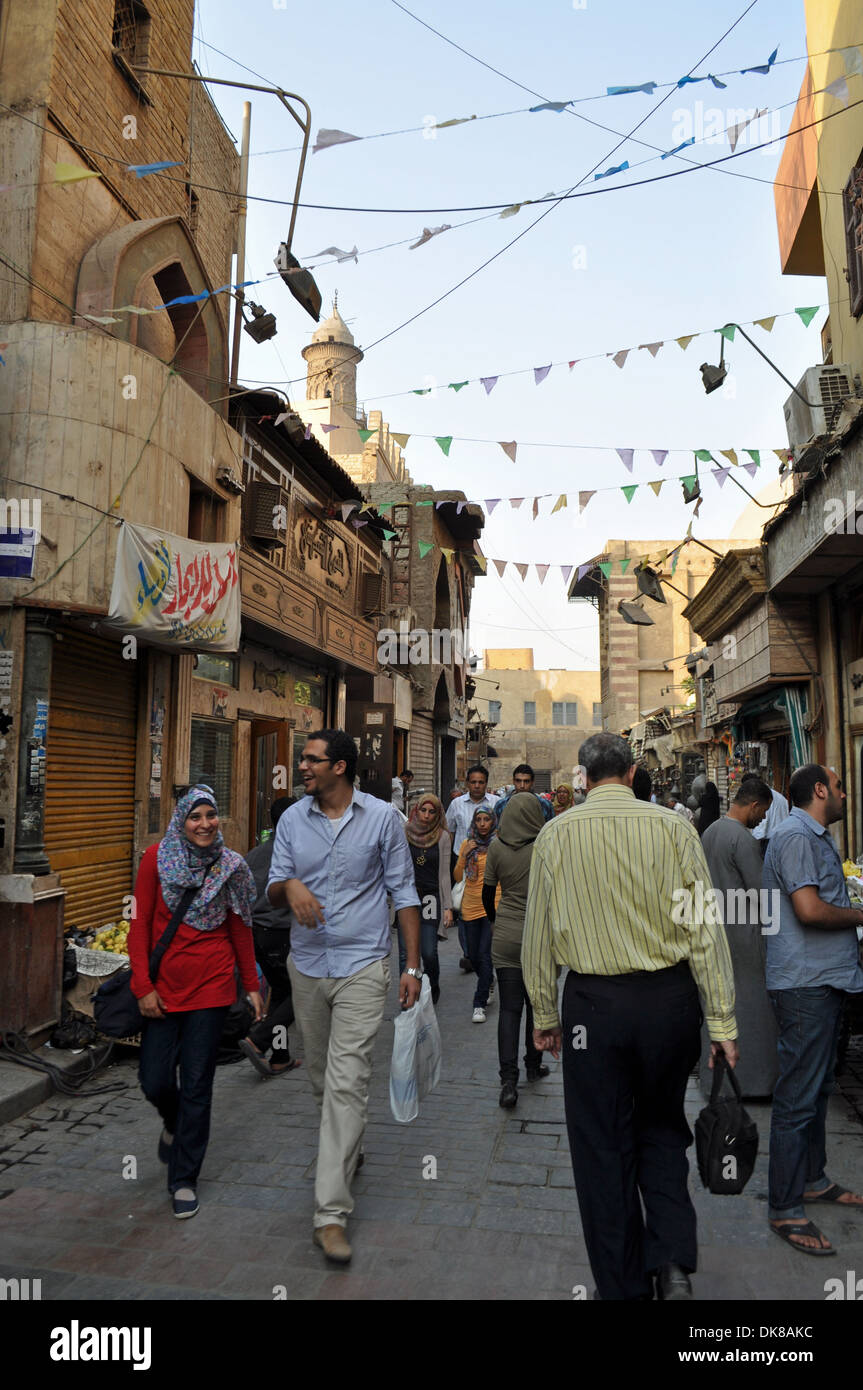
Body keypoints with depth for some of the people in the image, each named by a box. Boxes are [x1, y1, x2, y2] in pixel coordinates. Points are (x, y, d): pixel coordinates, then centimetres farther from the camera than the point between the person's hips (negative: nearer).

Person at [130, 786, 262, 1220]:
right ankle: (173, 1123, 41)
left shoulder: (230, 866, 0)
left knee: (196, 1086, 4)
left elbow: (240, 929, 8)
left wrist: (252, 985, 9)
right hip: (164, 985, 0)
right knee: (155, 1080, 4)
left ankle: (184, 1180, 21)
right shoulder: (157, 858, -5)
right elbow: (140, 923, -3)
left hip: (211, 986, 0)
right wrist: (143, 985, -8)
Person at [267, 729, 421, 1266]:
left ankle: (332, 1212, -2)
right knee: (323, 1076, 18)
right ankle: (348, 1152, 44)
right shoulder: (292, 820, 3)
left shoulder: (382, 817, -5)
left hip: (362, 965, -4)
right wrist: (290, 886, -20)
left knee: (347, 1084, -8)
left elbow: (403, 893, -1)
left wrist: (413, 966, -4)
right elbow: (273, 891, 6)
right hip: (307, 965, 4)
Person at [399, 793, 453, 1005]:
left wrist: (448, 906, 1)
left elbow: (445, 874, 5)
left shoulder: (443, 837, 3)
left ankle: (433, 988, 26)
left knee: (429, 953, -3)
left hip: (431, 898, -1)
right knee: (406, 954, -2)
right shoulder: (404, 834, 4)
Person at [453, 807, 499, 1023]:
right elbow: (457, 877, 4)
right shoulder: (467, 844, 6)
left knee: (485, 955, -10)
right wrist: (465, 855, -8)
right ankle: (487, 986, 39)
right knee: (473, 956, 12)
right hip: (470, 906, 4)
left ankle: (479, 1004, -2)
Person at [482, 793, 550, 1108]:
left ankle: (508, 1080, -4)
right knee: (536, 1003, 16)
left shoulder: (497, 846, -4)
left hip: (505, 936, 1)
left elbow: (487, 891, 5)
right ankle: (533, 1065, 31)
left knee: (509, 1007, 4)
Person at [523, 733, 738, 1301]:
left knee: (603, 1147, 13)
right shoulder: (673, 826, -6)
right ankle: (673, 1263, 12)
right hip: (669, 998, 1)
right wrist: (722, 1020, 1)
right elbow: (706, 928, -5)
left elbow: (539, 934, 1)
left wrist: (544, 1013, 12)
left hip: (593, 1003, -1)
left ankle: (623, 1284, 25)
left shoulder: (555, 834, -3)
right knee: (662, 1128, 23)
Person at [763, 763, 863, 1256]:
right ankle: (785, 1209, 7)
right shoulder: (796, 836, -15)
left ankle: (812, 1179, 35)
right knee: (798, 1098, -3)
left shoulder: (817, 837, 17)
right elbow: (809, 910, -24)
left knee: (818, 1089, 20)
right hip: (805, 983, -10)